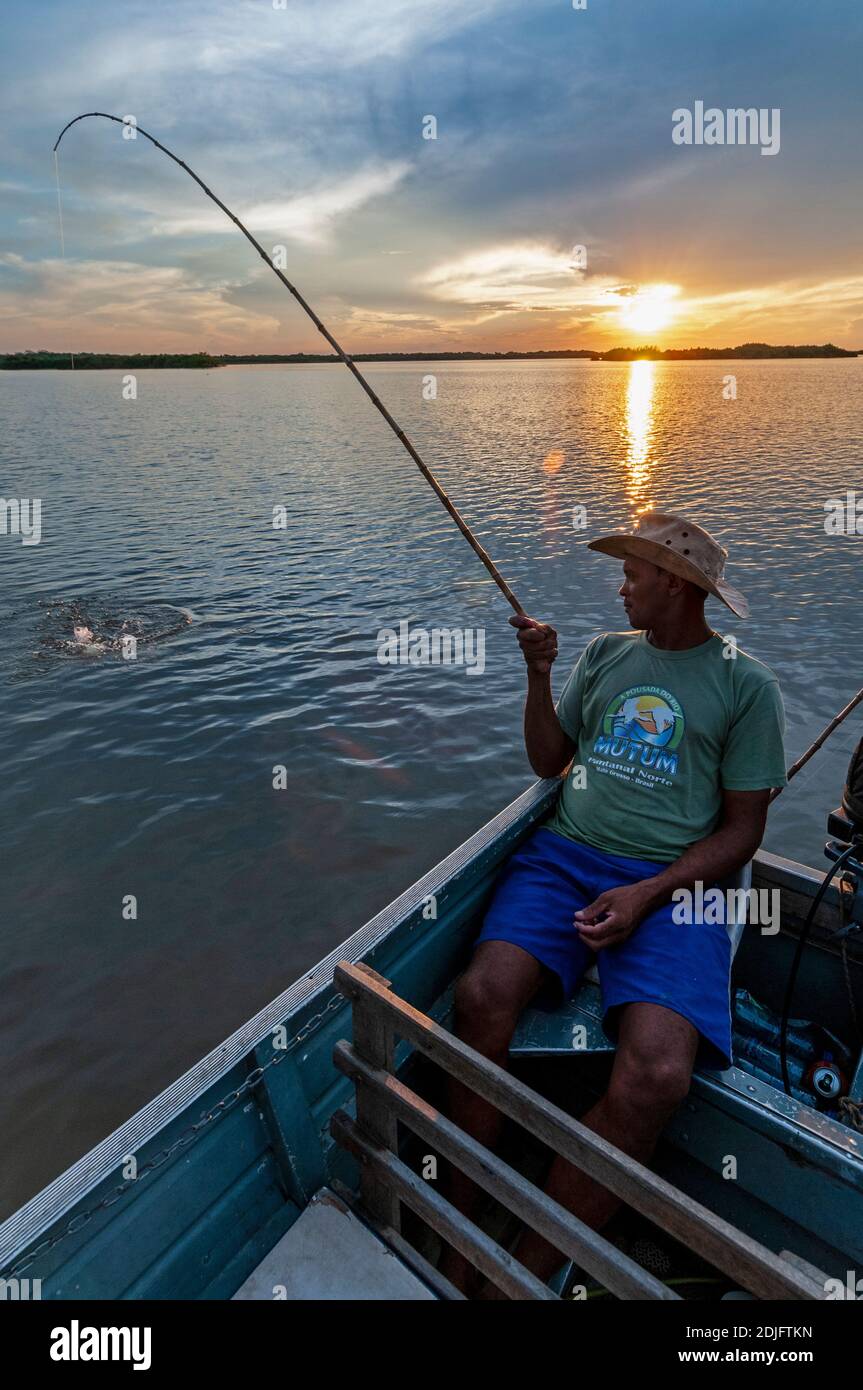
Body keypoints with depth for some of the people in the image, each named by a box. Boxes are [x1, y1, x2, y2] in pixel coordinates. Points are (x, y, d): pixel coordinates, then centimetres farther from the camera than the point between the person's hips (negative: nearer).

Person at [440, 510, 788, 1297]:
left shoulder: (747, 686, 4)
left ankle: (524, 1272, -7)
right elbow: (548, 762, 18)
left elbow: (742, 831, 1)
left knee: (657, 1075, -28)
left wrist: (647, 895, -13)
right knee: (483, 995, -25)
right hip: (567, 853, 3)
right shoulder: (605, 653, 16)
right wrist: (539, 675, 3)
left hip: (671, 880, -3)